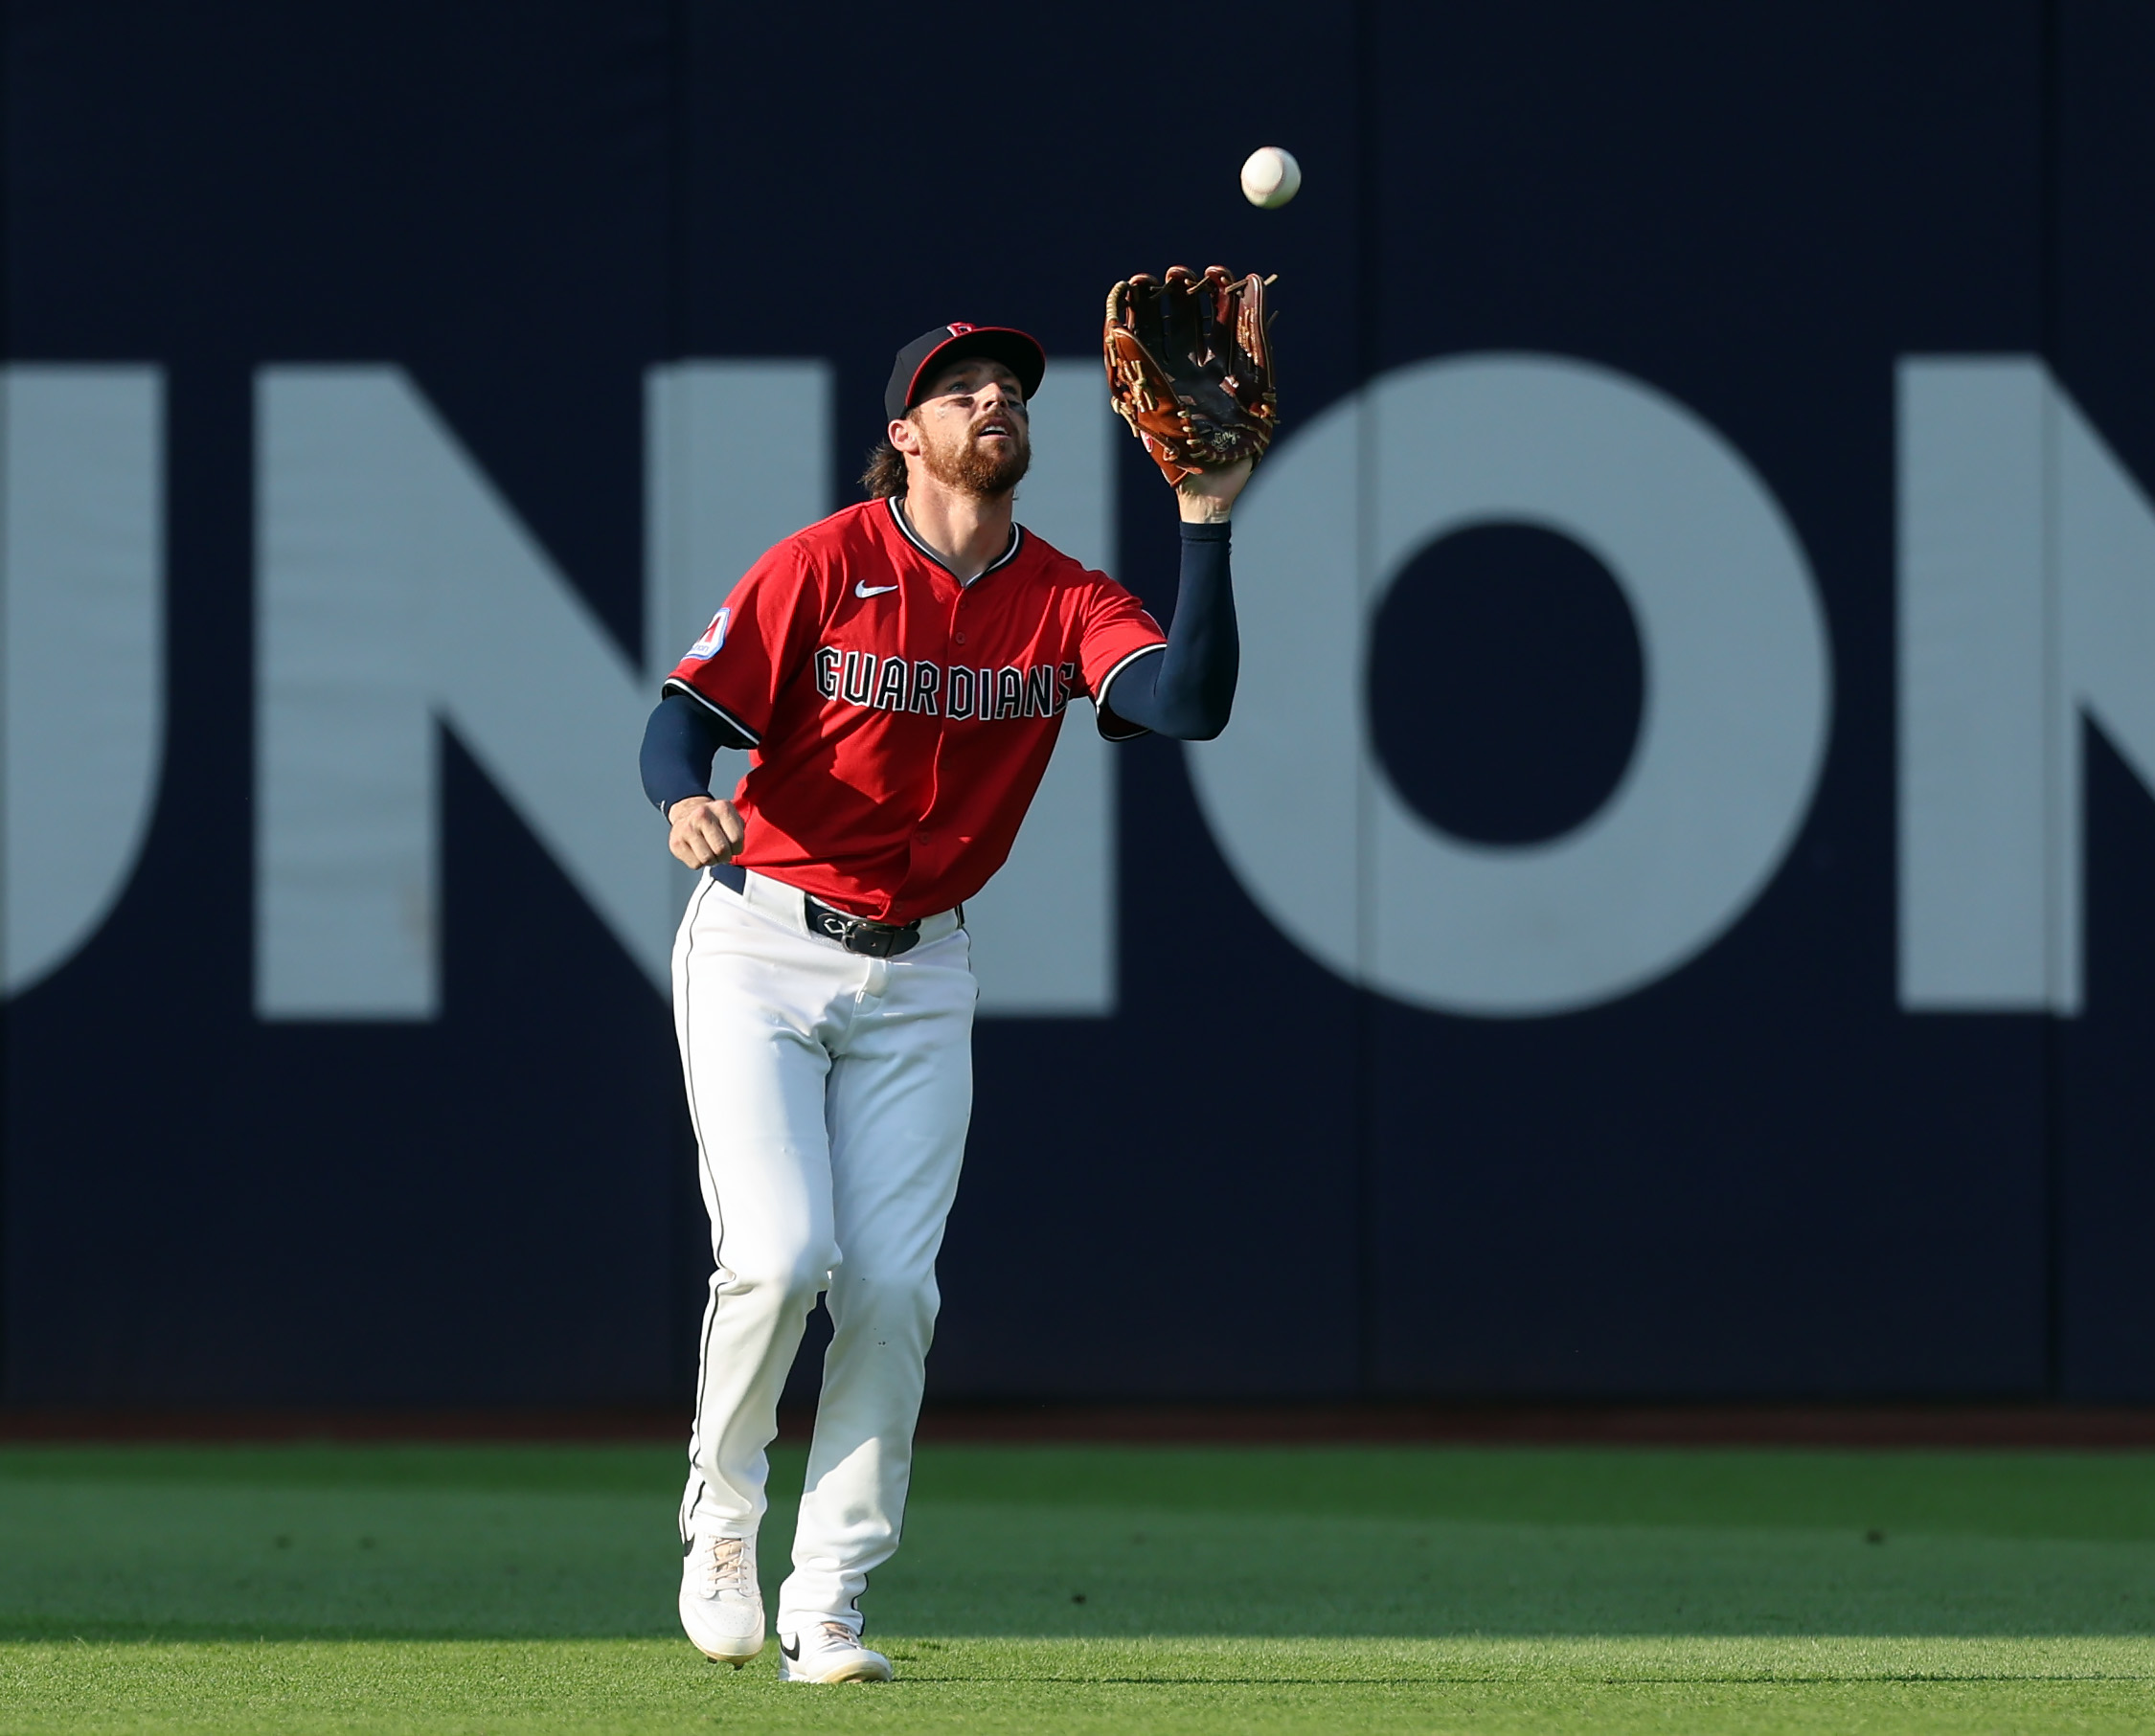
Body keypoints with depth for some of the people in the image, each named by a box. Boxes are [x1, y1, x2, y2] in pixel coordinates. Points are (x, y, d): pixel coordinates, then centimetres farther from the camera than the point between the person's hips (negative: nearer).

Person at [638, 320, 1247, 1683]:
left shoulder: (1066, 602, -1)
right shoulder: (826, 565, -10)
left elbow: (1192, 702, -17)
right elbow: (689, 714, -12)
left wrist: (1207, 523, -24)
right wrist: (685, 802, -34)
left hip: (920, 976, 3)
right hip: (763, 945, -3)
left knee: (892, 1285, -4)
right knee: (781, 1253, -16)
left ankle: (827, 1608, 5)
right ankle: (722, 1508, 12)